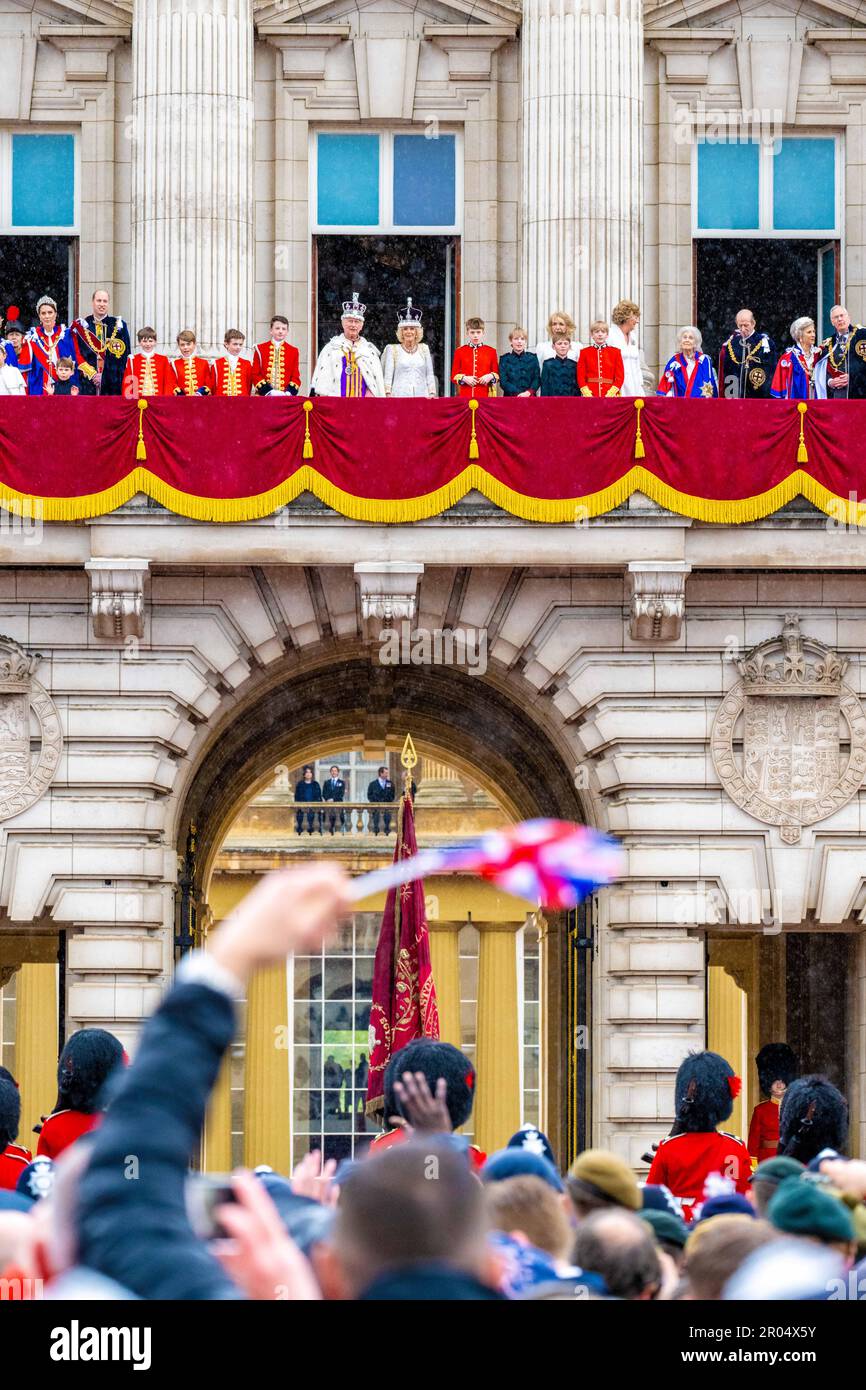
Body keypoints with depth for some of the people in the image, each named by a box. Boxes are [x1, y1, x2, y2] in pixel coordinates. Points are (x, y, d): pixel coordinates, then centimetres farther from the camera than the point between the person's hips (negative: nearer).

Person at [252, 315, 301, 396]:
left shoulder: (293, 351, 11)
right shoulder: (260, 349, 8)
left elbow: (296, 377, 9)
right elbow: (255, 375, 3)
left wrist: (288, 393, -10)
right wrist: (270, 392, -11)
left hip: (286, 398, 1)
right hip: (264, 396, -1)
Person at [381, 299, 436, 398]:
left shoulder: (424, 349, 16)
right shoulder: (393, 349, 10)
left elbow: (430, 375, 14)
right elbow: (388, 376, 6)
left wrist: (432, 394, 3)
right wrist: (388, 394, -6)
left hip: (421, 394, 2)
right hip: (400, 395, -2)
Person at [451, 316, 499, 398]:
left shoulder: (491, 351, 8)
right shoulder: (460, 352, 7)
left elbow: (497, 374, 12)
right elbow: (454, 375, 8)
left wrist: (490, 376, -9)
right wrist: (464, 378, -10)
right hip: (466, 394, 0)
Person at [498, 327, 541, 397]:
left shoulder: (532, 358, 11)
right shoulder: (505, 359, 7)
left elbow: (537, 379, 5)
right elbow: (503, 381, -2)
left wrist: (528, 392, -13)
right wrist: (518, 394, -15)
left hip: (530, 397, 2)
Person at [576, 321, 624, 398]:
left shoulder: (615, 352, 9)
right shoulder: (585, 352, 9)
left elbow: (620, 376, 5)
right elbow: (580, 376, 4)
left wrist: (611, 393, -10)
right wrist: (587, 394, -10)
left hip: (610, 394, 0)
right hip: (590, 395, 0)